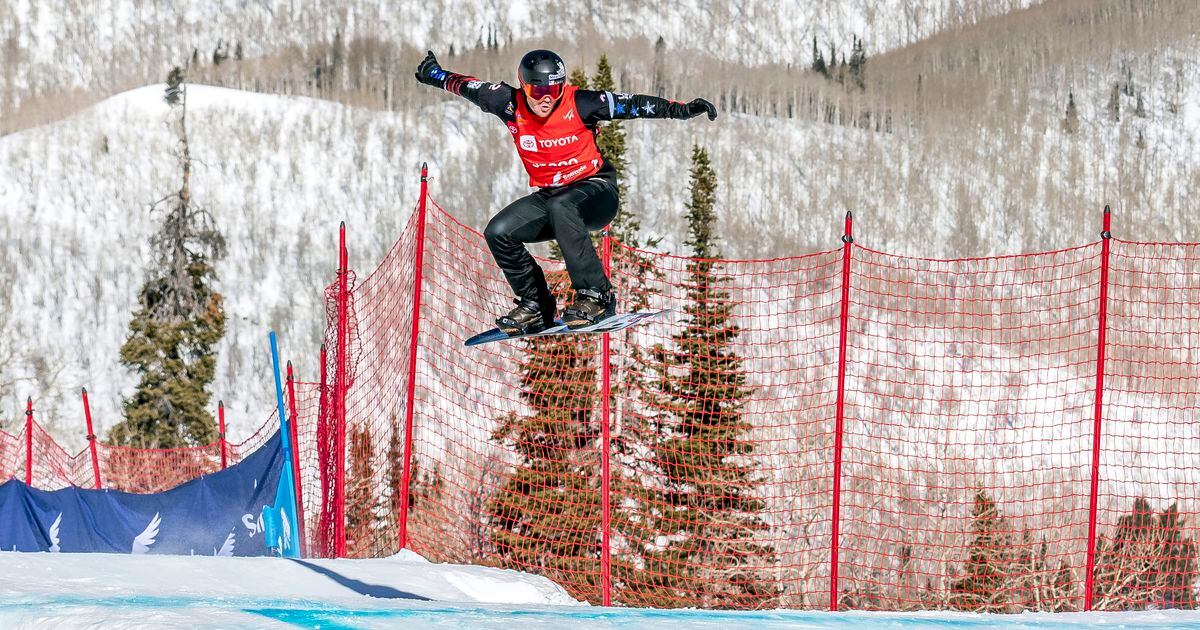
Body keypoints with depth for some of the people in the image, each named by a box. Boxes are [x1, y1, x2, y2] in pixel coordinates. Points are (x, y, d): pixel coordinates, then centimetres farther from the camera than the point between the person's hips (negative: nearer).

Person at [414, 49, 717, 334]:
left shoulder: (579, 104, -17)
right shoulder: (512, 105, -7)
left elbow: (633, 105, -19)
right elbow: (470, 87, 10)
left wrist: (684, 109, -27)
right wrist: (433, 74, 24)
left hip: (596, 191, -5)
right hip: (548, 195, 5)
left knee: (560, 207, -37)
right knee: (498, 232, -12)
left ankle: (595, 295, -34)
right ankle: (536, 306, 1)